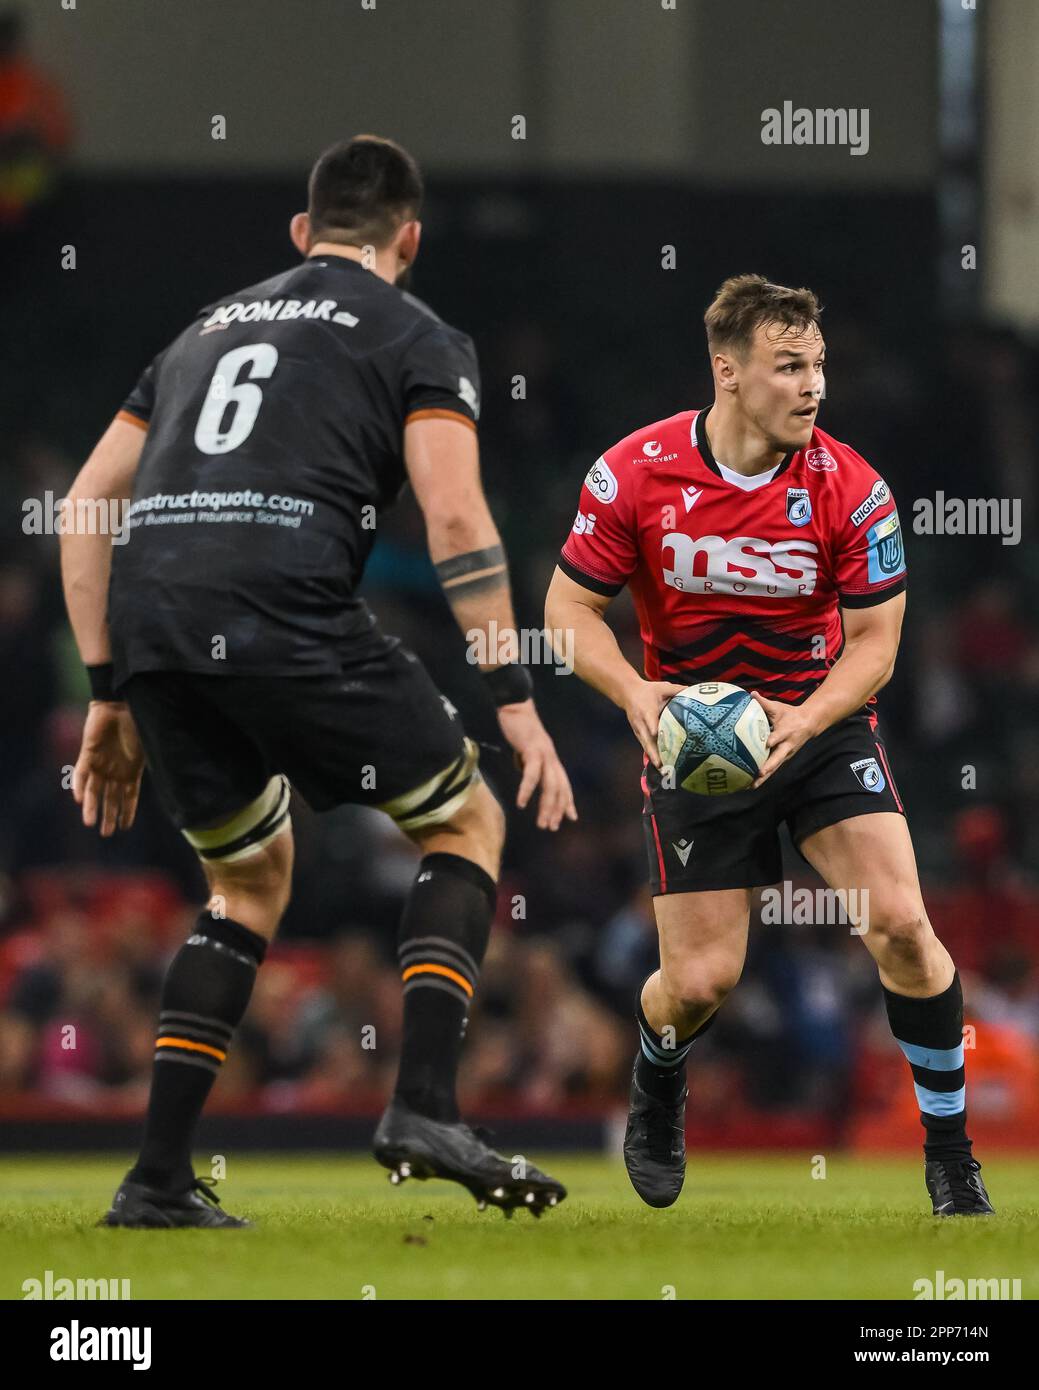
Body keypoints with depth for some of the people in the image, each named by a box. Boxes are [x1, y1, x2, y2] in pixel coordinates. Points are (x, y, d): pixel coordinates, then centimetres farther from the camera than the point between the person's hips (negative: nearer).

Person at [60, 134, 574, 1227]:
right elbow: (454, 518, -2)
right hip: (284, 609, -5)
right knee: (466, 822, 14)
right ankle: (424, 1108, -3)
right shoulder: (417, 339, 14)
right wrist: (515, 700, -3)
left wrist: (110, 696, 27)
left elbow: (84, 506, 25)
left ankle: (158, 1178, 14)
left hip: (145, 612, 5)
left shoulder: (209, 328, 30)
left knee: (251, 880, 24)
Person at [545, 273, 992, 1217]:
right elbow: (571, 606, -5)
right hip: (691, 737, 0)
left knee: (900, 925, -18)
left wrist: (806, 718, -25)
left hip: (823, 723, 0)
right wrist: (634, 693, -22)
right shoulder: (635, 474, -14)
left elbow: (874, 642, -7)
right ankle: (656, 1097, 33)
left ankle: (950, 1153, -1)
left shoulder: (850, 488, -14)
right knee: (701, 982, -4)